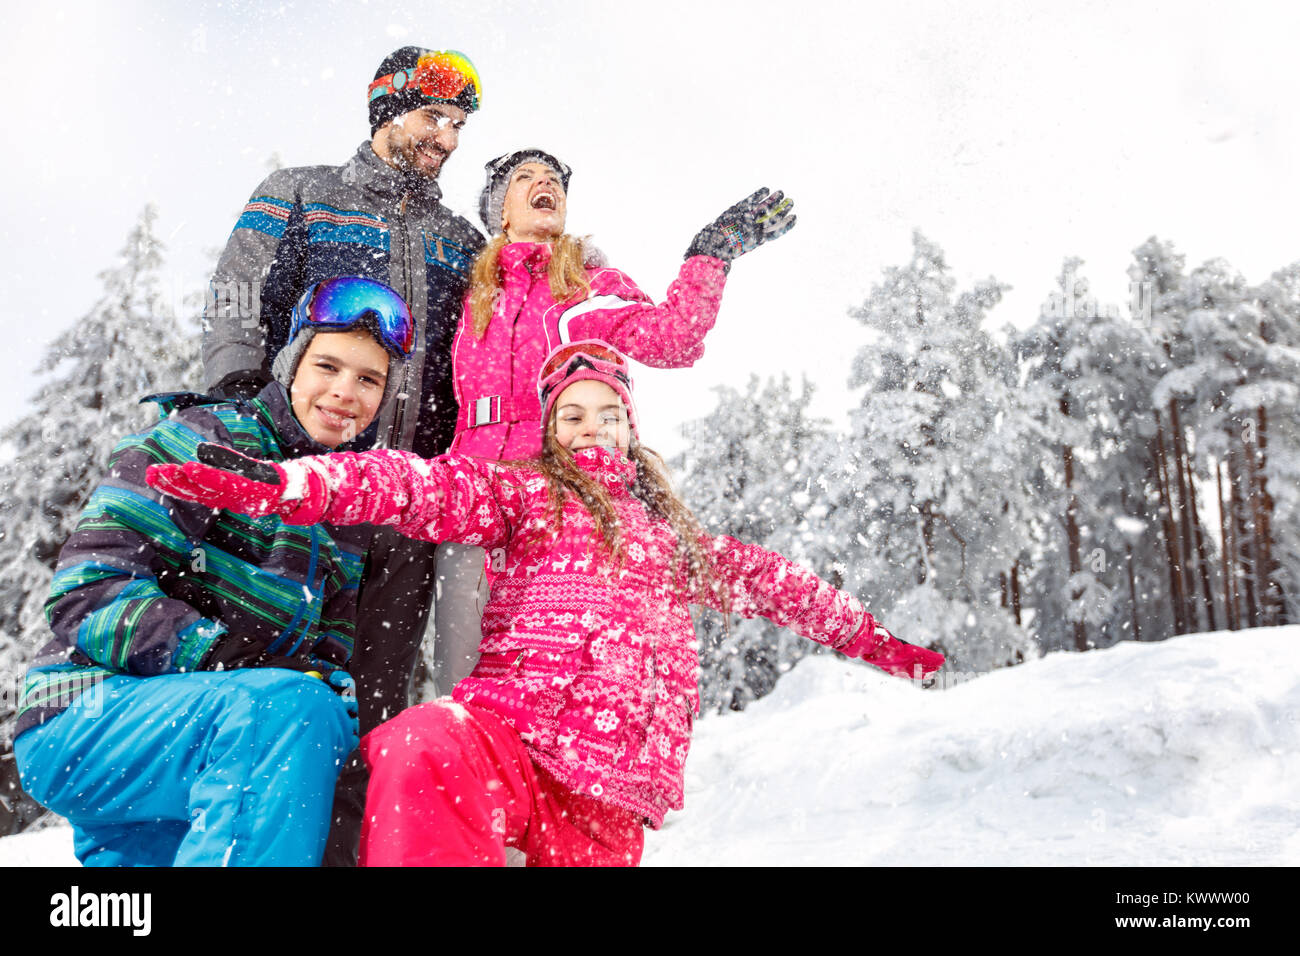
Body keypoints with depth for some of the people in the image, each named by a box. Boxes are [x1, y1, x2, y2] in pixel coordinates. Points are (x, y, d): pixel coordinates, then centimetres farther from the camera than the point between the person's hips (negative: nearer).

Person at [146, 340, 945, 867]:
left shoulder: (671, 534, 28)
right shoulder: (528, 494, 16)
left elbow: (764, 578, 38)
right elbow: (432, 487, -2)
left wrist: (869, 639, 44)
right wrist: (297, 484, -18)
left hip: (619, 774, 3)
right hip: (512, 724, -3)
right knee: (423, 750, -36)